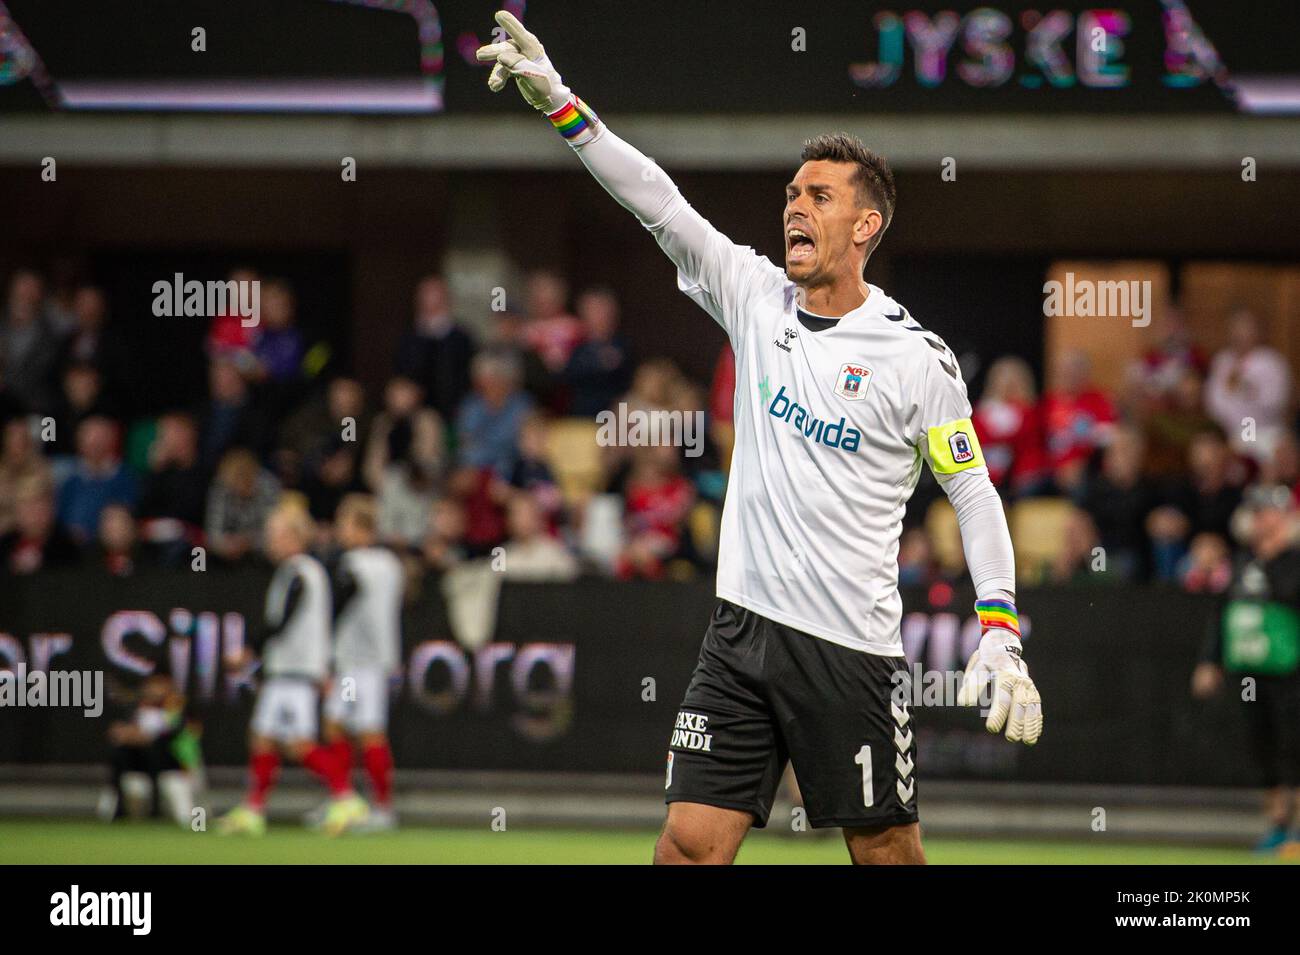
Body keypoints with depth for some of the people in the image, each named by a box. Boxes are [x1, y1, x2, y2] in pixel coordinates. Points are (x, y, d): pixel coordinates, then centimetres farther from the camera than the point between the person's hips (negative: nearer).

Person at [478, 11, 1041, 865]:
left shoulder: (917, 359, -4)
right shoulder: (756, 297, 7)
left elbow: (973, 491, 1)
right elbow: (658, 202, 0)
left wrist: (1002, 637, -7)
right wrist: (558, 102, -9)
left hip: (851, 650, -3)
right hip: (743, 633, 4)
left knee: (886, 852, 1)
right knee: (691, 844, -4)